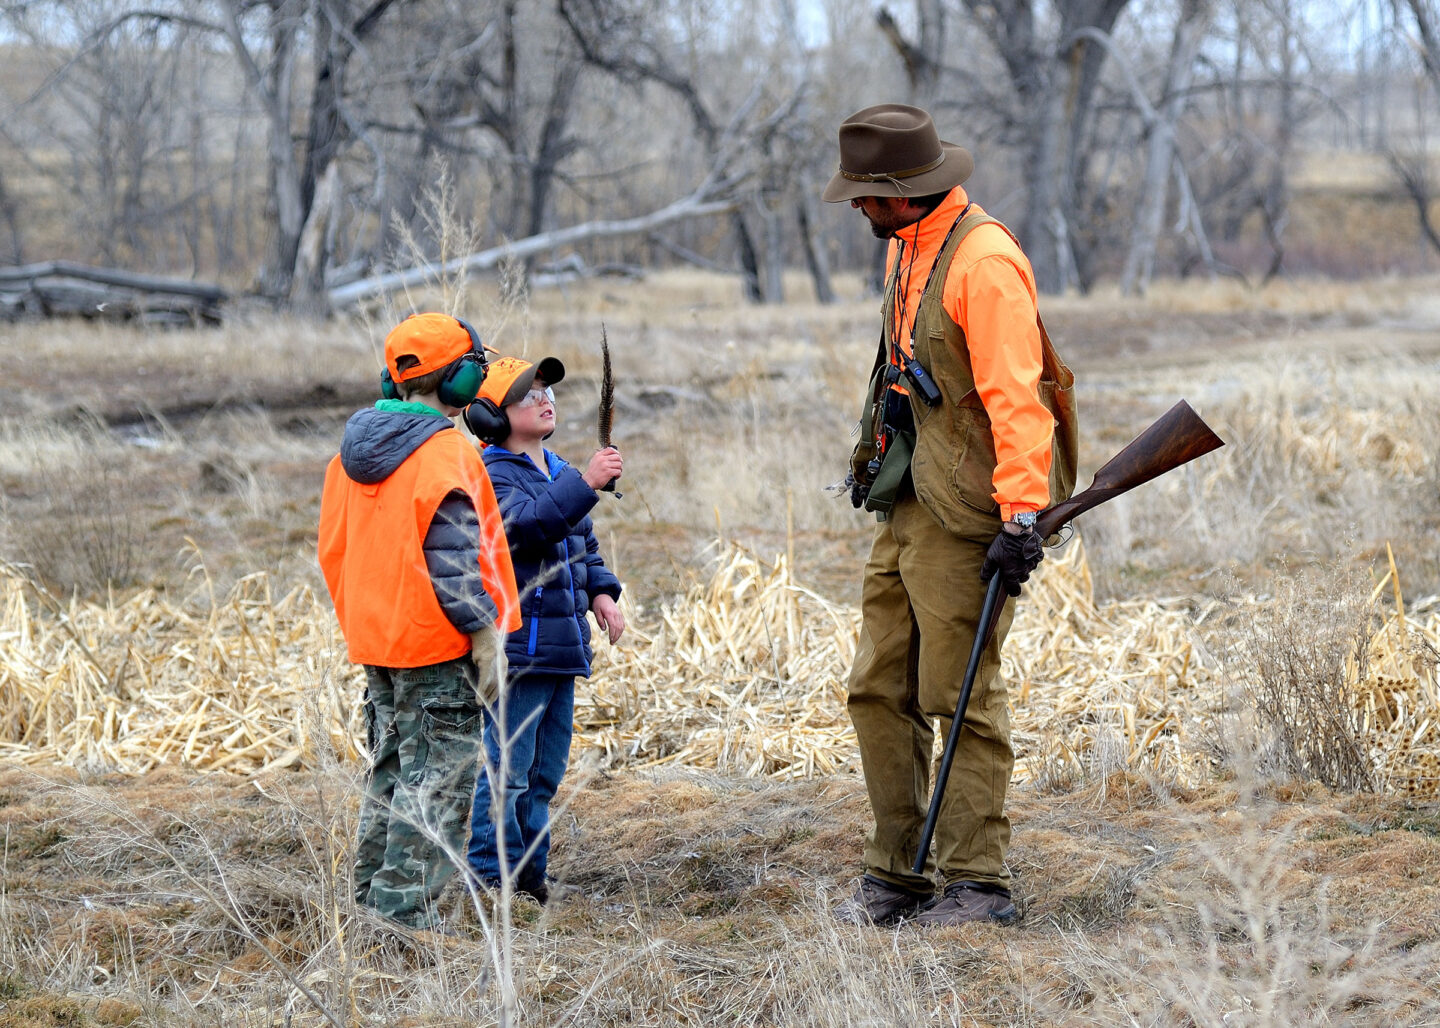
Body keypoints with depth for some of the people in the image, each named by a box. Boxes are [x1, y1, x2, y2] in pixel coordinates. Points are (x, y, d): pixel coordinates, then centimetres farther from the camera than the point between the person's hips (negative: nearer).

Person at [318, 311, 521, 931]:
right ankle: (404, 913, -5)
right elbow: (453, 560, -20)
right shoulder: (445, 454, -16)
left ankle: (370, 899, 21)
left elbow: (334, 551, 15)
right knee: (436, 778, -3)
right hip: (435, 647, -8)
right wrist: (486, 641, -15)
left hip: (376, 642, 8)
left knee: (392, 769, 18)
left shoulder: (354, 451, 9)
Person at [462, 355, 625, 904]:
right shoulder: (493, 475, -10)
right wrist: (586, 483, -35)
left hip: (561, 647, 9)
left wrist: (600, 592, 9)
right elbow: (527, 525, -29)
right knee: (508, 769, -8)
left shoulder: (560, 473, 18)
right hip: (517, 646, -9)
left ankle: (529, 869, 21)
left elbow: (585, 544, 26)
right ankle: (492, 874, -2)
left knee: (546, 771, 13)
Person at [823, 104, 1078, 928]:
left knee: (961, 697, -6)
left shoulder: (983, 259, -17)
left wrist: (1022, 515, -27)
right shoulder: (906, 247, 14)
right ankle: (895, 876, 16)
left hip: (965, 511, -10)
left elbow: (1015, 396, -22)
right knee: (880, 689, 9)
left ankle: (979, 883, 1)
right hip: (907, 506, 10)